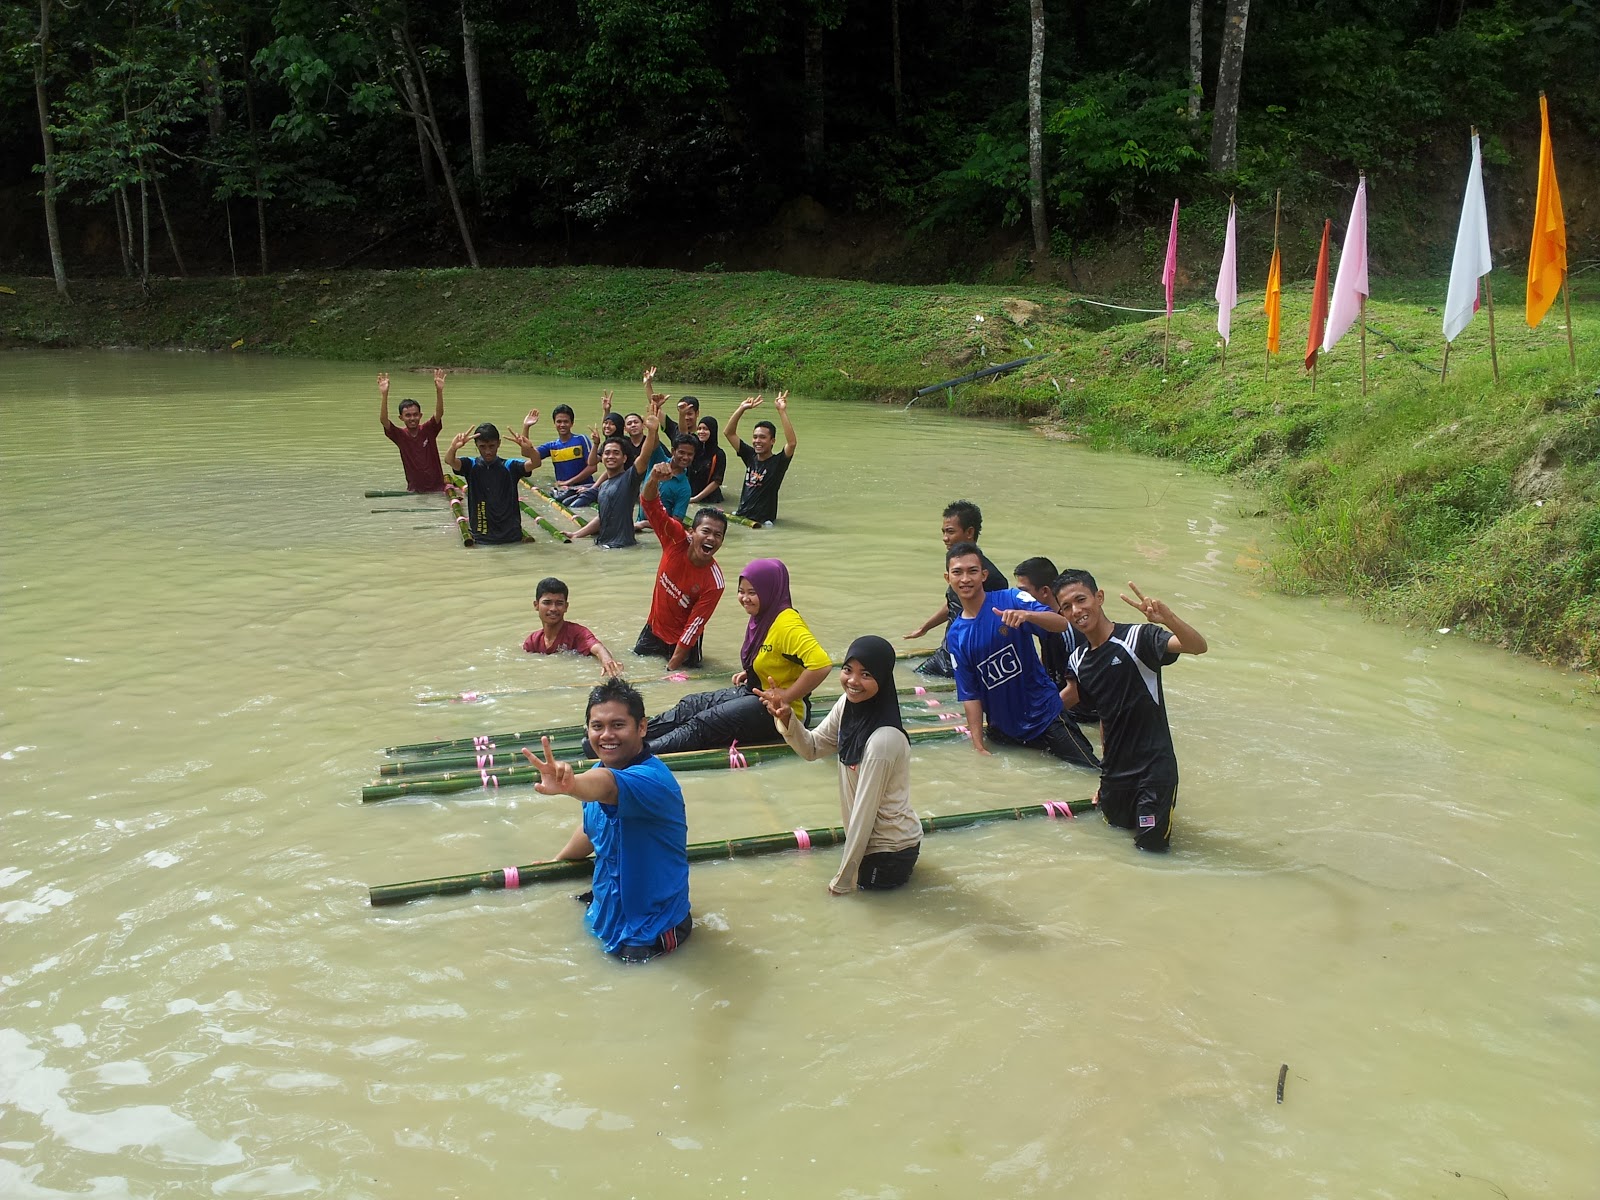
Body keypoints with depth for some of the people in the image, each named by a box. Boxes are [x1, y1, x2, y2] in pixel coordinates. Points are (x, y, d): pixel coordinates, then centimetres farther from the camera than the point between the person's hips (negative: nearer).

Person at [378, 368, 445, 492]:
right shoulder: (400, 435, -1)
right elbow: (383, 419, -16)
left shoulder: (428, 429, -2)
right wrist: (384, 394, -28)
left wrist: (439, 391, -33)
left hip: (437, 487, -1)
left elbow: (439, 413, -18)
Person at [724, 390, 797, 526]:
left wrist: (782, 411, -26)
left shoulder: (778, 462, -6)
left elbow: (792, 443, -25)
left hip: (763, 521, -5)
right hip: (740, 515, 5)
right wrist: (742, 409, -1)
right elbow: (728, 433, 10)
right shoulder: (750, 456, 9)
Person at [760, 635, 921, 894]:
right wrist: (786, 717, -17)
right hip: (868, 836, 7)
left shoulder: (883, 740, -33)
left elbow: (864, 813, -25)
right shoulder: (847, 704, -10)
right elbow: (812, 749, 4)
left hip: (889, 851, -7)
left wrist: (843, 882, -16)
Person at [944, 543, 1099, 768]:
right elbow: (969, 694, 1)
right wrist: (979, 747, -4)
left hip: (1045, 716, -3)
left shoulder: (1011, 599, -9)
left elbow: (1062, 624, -22)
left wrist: (1026, 615, -41)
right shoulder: (956, 635, 1)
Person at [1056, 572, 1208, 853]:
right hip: (1114, 770, 6)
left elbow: (1198, 646, -31)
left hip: (1154, 764, -6)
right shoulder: (1078, 661, 3)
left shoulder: (1138, 638, -16)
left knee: (1151, 846, 0)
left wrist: (1168, 618, -50)